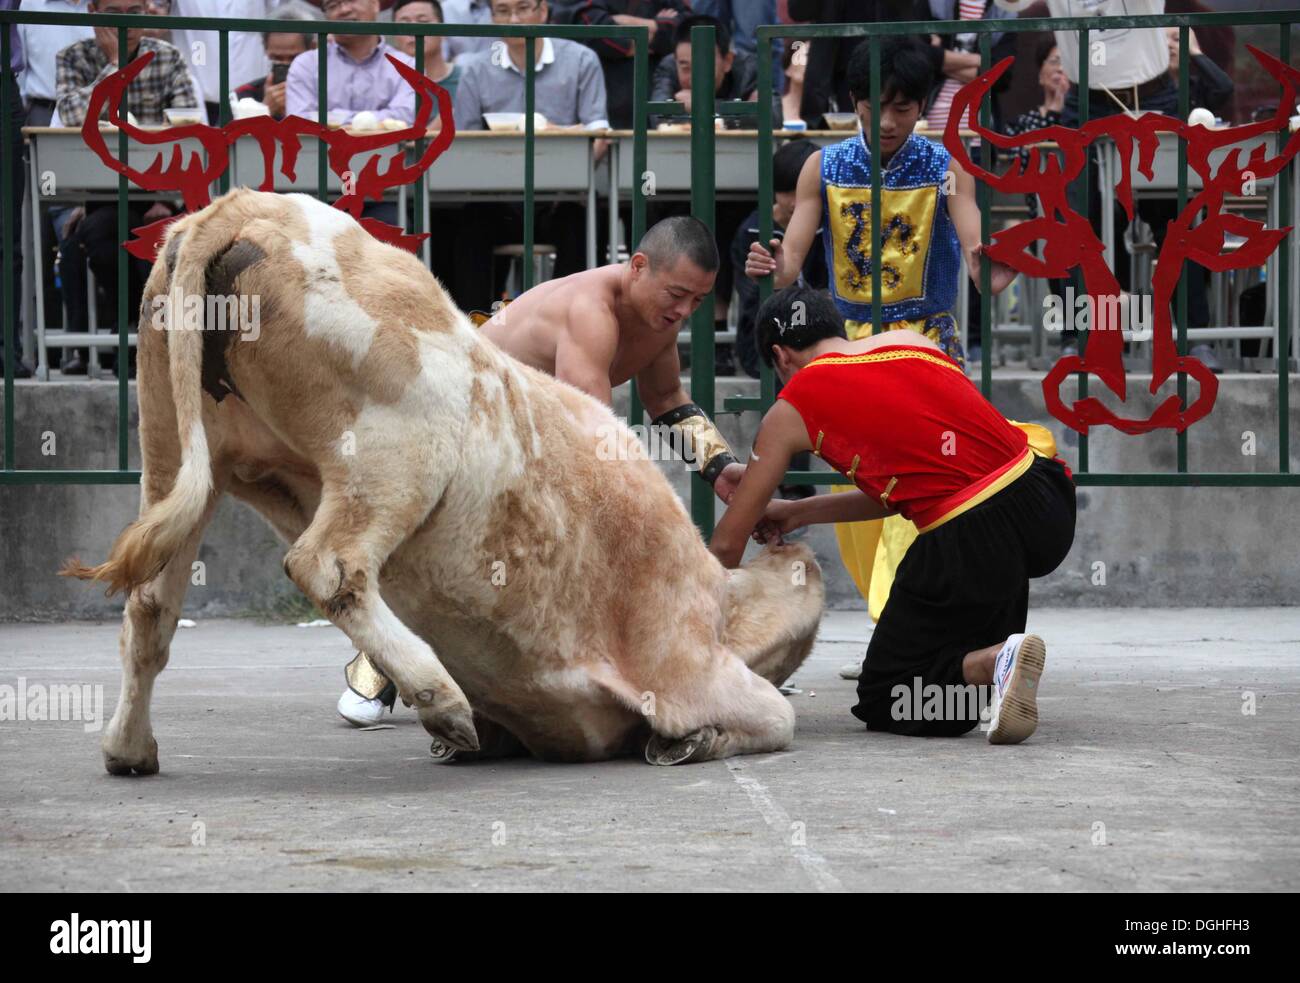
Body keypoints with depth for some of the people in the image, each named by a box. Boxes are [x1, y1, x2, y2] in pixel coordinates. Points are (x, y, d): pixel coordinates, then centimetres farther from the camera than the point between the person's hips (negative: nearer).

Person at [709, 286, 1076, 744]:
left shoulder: (791, 411, 9)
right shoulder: (913, 342, 21)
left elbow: (726, 546, 16)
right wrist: (801, 513, 36)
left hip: (968, 543, -6)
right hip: (1047, 504, 6)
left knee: (882, 703, 12)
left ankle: (993, 662, -13)